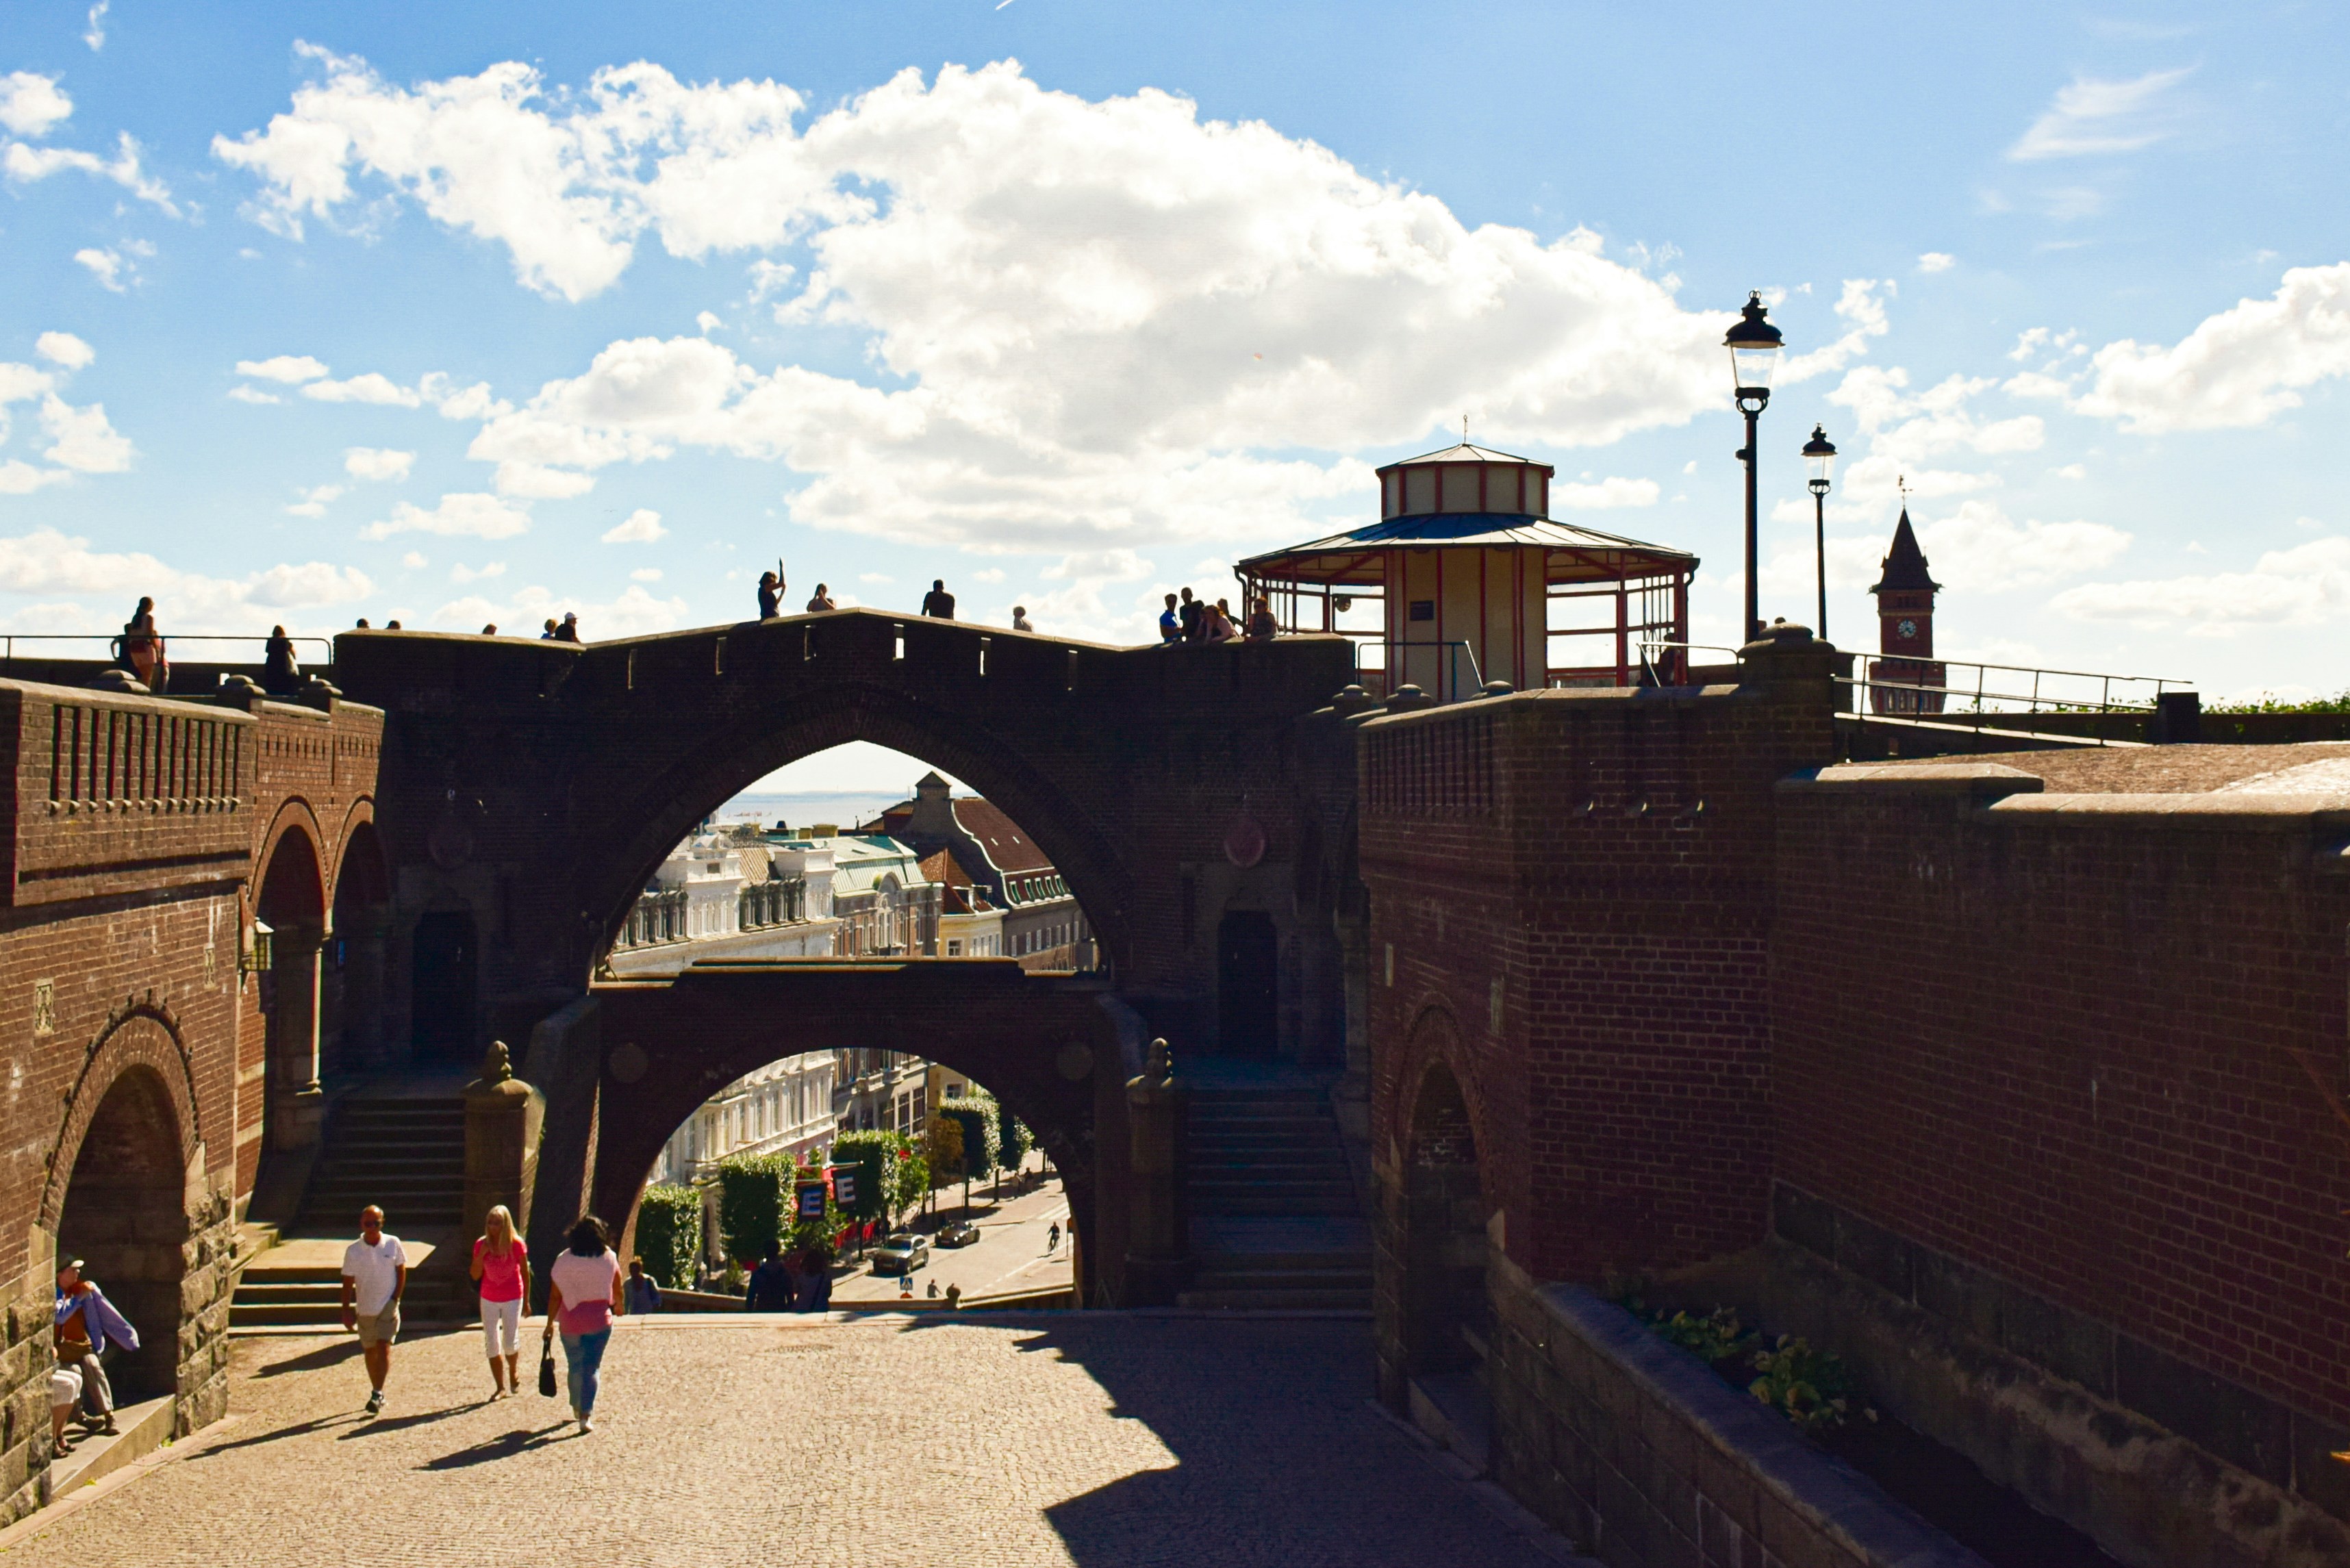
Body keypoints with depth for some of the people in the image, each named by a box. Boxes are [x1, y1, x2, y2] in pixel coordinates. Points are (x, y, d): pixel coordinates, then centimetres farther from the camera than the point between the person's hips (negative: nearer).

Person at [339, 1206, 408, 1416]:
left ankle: (378, 1394, -14)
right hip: (364, 1309, 2)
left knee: (384, 1347, -14)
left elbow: (401, 1271, 2)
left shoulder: (393, 1244, -6)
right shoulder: (353, 1251, -5)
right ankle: (378, 1393, 26)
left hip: (388, 1306, -2)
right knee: (370, 1351, 12)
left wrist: (396, 1299, -5)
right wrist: (346, 1311, -5)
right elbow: (348, 1282, -2)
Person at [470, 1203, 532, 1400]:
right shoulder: (481, 1244, -6)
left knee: (510, 1343, -4)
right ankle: (500, 1387, 15)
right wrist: (481, 1255, -20)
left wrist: (527, 1300, 1)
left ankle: (513, 1376, 26)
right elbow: (475, 1276, -4)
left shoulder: (516, 1244, -12)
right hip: (489, 1300, 3)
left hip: (512, 1299, -3)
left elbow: (525, 1273, -2)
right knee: (492, 1345, 4)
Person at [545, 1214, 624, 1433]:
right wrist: (619, 1304, 28)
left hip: (571, 1321, 1)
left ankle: (577, 1407, 35)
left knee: (575, 1366, 18)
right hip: (599, 1320, -1)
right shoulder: (609, 1258, -4)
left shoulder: (564, 1260, -7)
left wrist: (550, 1323, 2)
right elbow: (617, 1288, 8)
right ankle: (586, 1415, -5)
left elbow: (555, 1295, -6)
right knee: (592, 1367, 4)